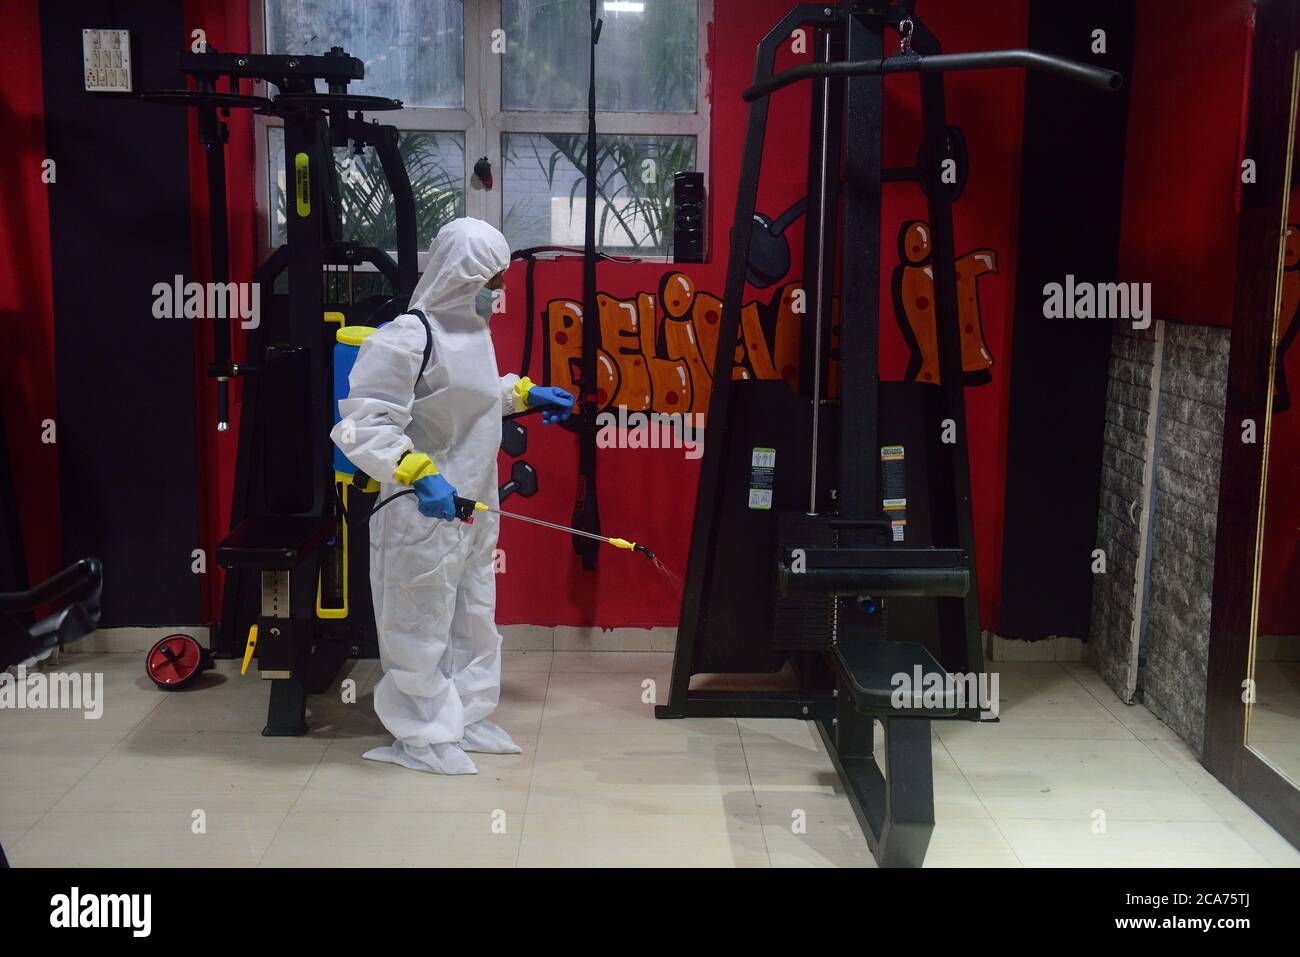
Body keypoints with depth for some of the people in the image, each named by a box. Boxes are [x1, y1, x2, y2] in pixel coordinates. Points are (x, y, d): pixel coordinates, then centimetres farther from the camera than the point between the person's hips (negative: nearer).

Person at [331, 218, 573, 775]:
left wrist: (524, 394, 17)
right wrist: (420, 474, -35)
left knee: (474, 617, 20)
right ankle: (423, 737, 20)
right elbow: (361, 424, -25)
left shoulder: (471, 328, 7)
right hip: (424, 513, -9)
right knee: (422, 626, 5)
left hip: (473, 508, 9)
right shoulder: (407, 338, -22)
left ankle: (466, 717, 36)